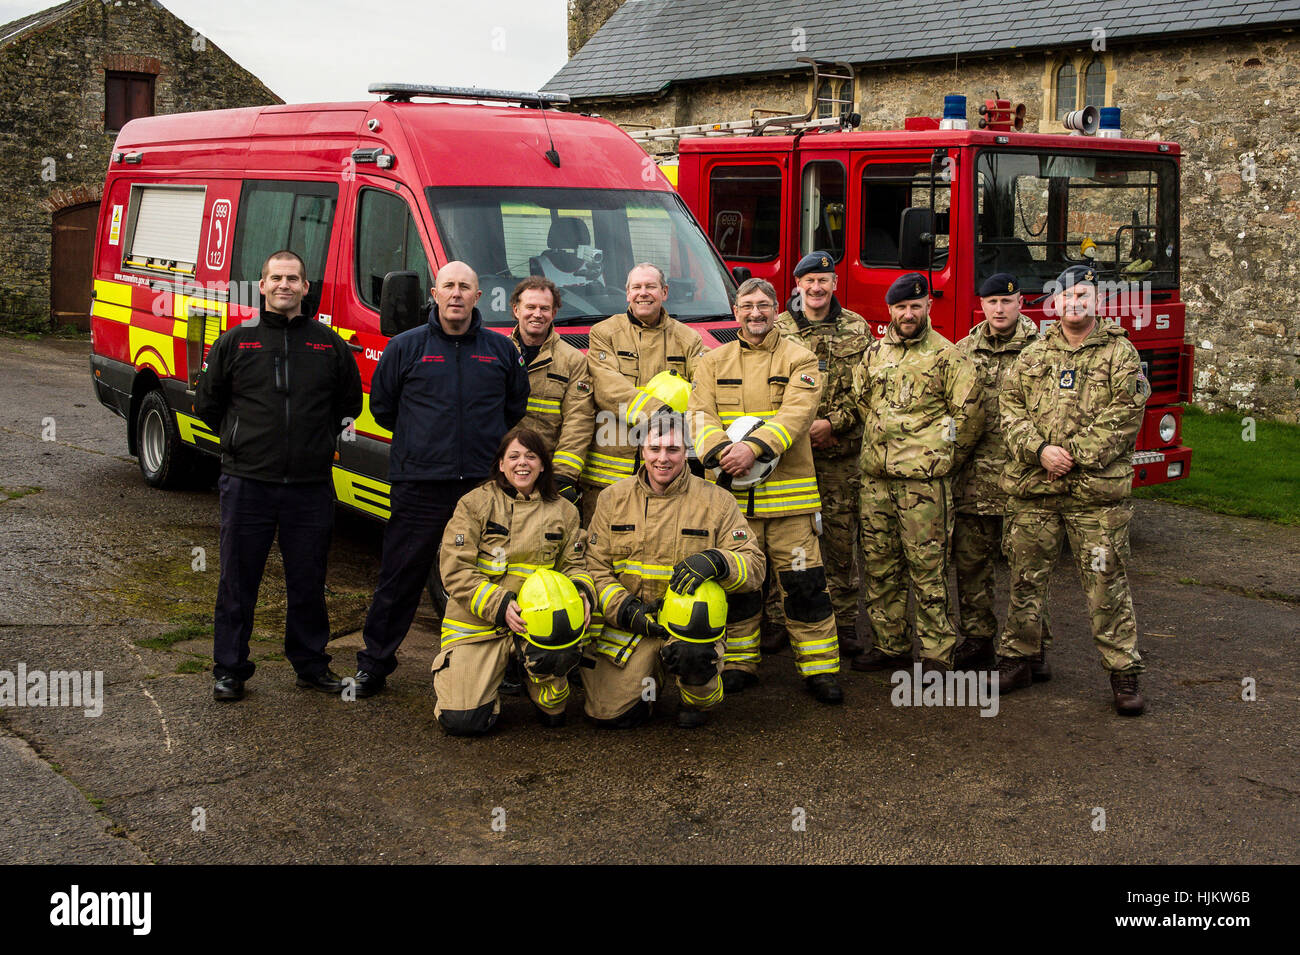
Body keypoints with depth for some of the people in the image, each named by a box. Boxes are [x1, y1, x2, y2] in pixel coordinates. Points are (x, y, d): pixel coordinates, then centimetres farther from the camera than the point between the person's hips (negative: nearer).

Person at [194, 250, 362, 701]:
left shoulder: (329, 345, 6)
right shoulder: (235, 342, 4)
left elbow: (350, 402, 18)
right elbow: (207, 404, 13)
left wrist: (322, 438, 10)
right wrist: (239, 438, 7)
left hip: (311, 486, 1)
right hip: (247, 482, -1)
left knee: (308, 583, 9)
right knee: (238, 581, 4)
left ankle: (311, 664, 24)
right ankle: (229, 669, 16)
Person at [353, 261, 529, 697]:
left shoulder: (502, 350, 8)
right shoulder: (406, 346, 4)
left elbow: (517, 408, 18)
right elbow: (382, 406, 13)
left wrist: (487, 443, 12)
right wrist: (420, 440, 12)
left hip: (484, 484, 2)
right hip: (419, 485, -1)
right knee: (400, 578, 3)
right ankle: (374, 664, 14)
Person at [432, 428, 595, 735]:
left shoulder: (563, 511, 9)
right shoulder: (475, 503, -2)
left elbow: (574, 564, 15)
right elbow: (455, 571, -7)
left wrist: (582, 593, -10)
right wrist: (500, 605, -19)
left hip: (536, 617, 2)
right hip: (477, 621, -1)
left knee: (562, 648, -36)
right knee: (462, 721, -14)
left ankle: (551, 703, 1)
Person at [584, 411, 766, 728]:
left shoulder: (716, 501, -1)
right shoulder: (613, 498, 6)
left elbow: (754, 564, -6)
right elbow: (595, 567, 5)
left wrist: (715, 562, -28)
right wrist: (625, 609, -12)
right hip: (628, 623, 2)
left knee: (691, 653, -37)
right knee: (609, 712, -10)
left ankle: (699, 701, 1)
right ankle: (651, 674, 25)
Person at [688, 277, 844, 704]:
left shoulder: (799, 359, 5)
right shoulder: (714, 362, 12)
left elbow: (797, 413, -10)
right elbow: (700, 413, -1)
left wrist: (754, 447, -25)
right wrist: (720, 452, -21)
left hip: (788, 491, -2)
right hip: (732, 491, 2)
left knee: (803, 582, -2)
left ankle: (820, 667, 7)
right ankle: (739, 663, 22)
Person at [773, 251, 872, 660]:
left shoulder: (856, 329, 8)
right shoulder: (777, 329, 6)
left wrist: (833, 422, -10)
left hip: (840, 452, 1)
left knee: (840, 536, 3)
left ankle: (844, 622, 12)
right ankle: (776, 619, 10)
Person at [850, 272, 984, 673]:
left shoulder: (946, 355, -3)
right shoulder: (874, 353, 14)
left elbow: (969, 412, -4)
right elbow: (860, 400, 26)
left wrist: (945, 457, 3)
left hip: (922, 478, -6)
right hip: (875, 475, 6)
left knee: (926, 565, -5)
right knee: (879, 564, 9)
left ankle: (937, 653, 2)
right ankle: (889, 645, 19)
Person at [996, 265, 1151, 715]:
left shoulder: (1120, 354, 3)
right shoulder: (1033, 356, 12)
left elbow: (1123, 416, -7)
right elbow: (1011, 410, 5)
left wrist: (1074, 455, -14)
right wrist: (1040, 450, -11)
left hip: (1096, 492, -3)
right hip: (1031, 491, 3)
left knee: (1106, 583, -1)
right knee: (1025, 579, 10)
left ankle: (1124, 673, 8)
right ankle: (1017, 659, 24)